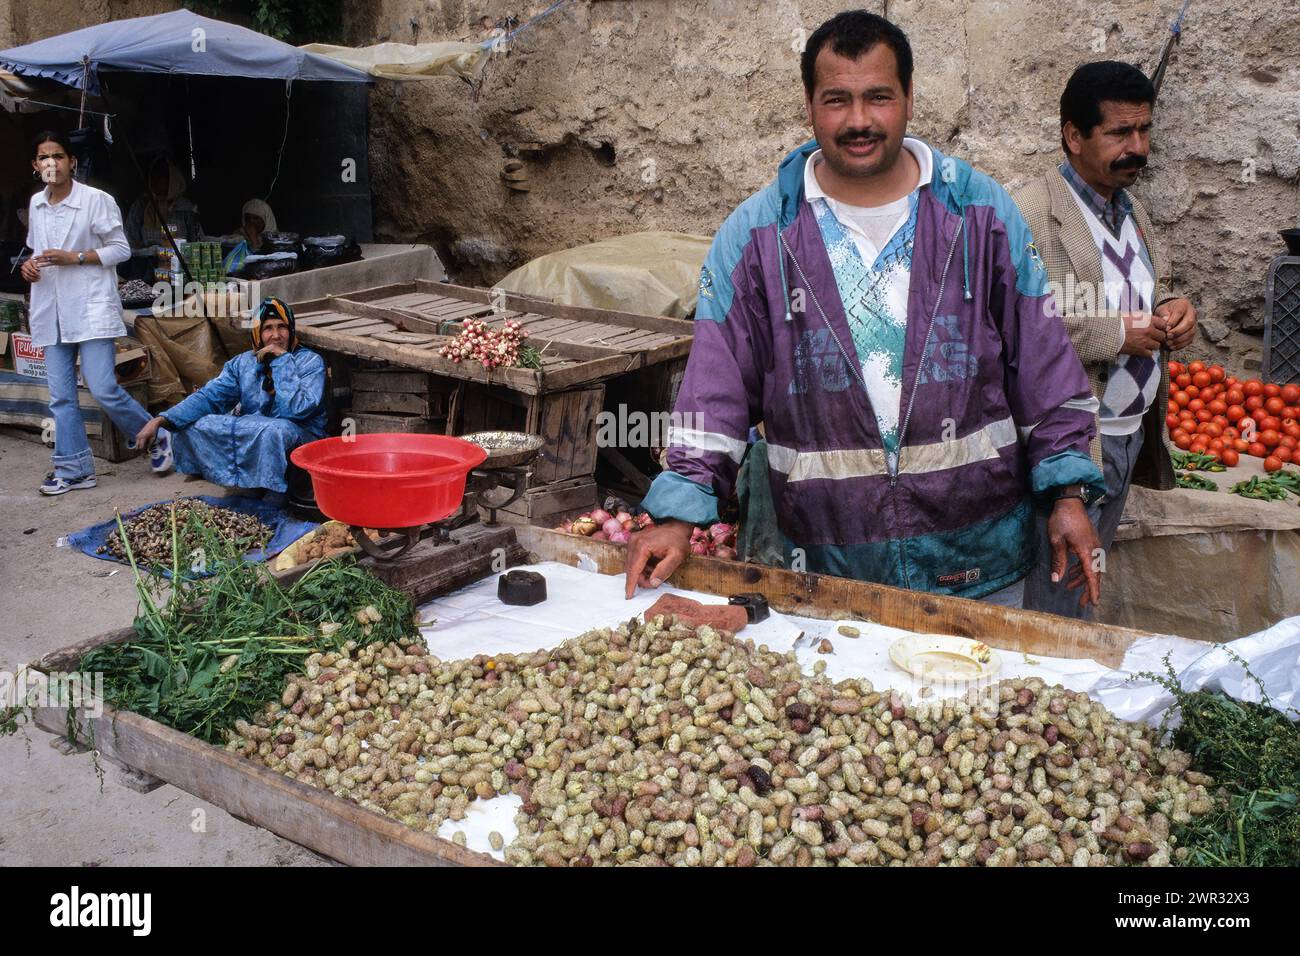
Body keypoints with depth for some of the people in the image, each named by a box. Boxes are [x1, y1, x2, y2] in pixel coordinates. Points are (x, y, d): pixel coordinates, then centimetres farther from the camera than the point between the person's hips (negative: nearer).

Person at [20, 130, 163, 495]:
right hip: (52, 311, 6)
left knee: (104, 390, -11)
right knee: (61, 396, 4)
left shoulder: (96, 200, -6)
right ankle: (73, 469, 11)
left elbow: (121, 249, -5)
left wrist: (75, 257, -15)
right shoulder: (35, 205, 12)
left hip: (91, 308, -6)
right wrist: (31, 264, 2)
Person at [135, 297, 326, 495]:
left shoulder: (311, 362, -8)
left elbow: (297, 410, -24)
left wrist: (283, 360, -20)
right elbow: (208, 397, 0)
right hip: (249, 437, 5)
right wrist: (161, 421, -14)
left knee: (276, 430, -40)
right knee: (186, 424, -9)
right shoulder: (242, 363, 8)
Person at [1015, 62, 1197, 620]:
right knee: (1061, 601, 1)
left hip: (1131, 432, 8)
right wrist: (1115, 334, -24)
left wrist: (1171, 309, 2)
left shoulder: (1132, 209, 13)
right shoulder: (1030, 215, -17)